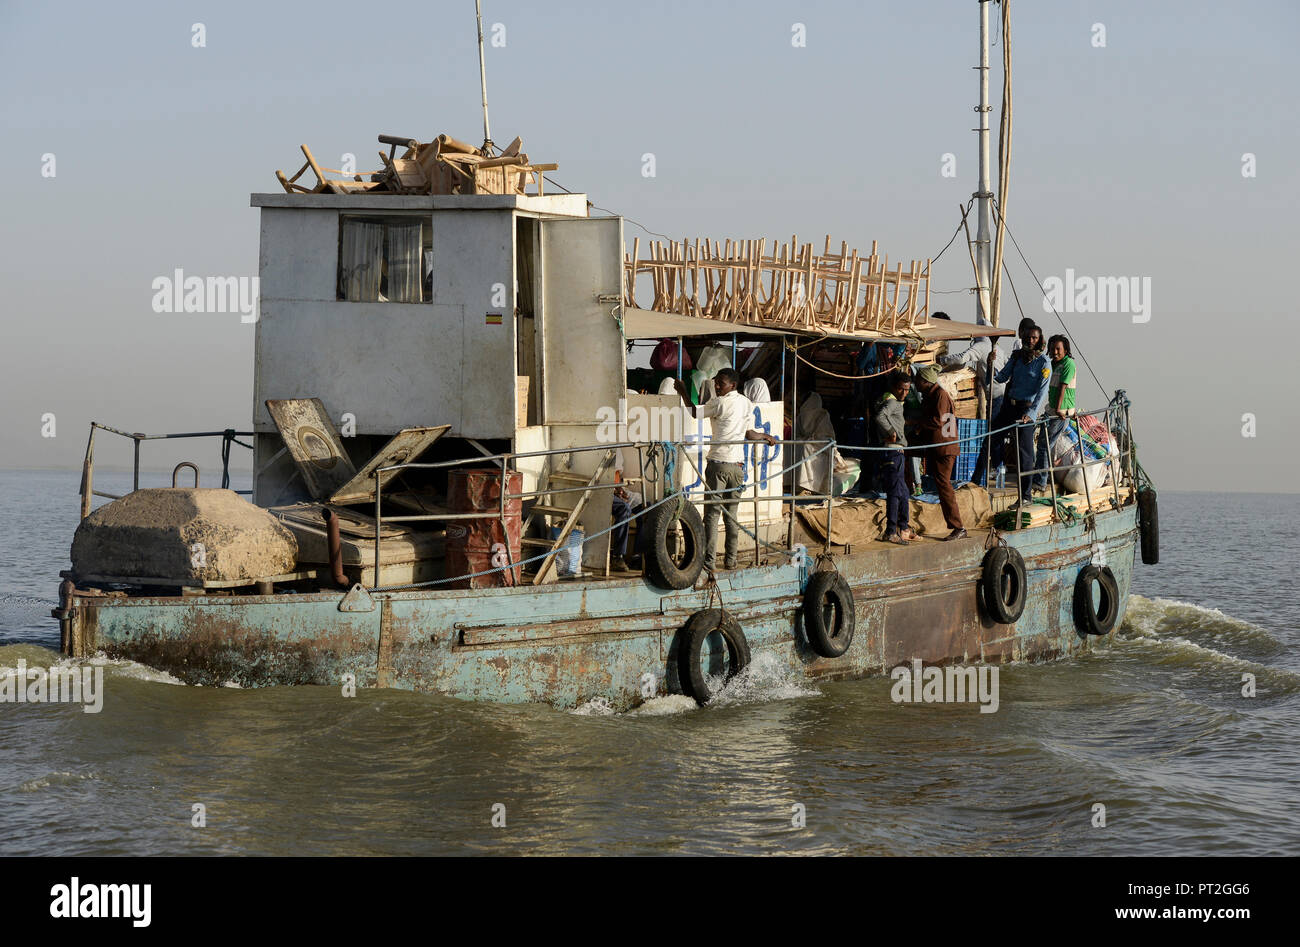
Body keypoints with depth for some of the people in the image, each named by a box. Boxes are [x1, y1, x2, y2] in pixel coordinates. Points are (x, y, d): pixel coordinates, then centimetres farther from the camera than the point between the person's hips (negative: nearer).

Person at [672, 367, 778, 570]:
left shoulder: (720, 403, -9)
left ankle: (709, 560, -9)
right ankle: (731, 559, 12)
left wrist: (682, 392, 11)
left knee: (712, 513, -5)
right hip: (737, 464, 6)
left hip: (718, 463, -6)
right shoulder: (747, 404, 9)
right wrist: (767, 437, 31)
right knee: (732, 513, 12)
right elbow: (749, 435, 13)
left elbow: (694, 412, -1)